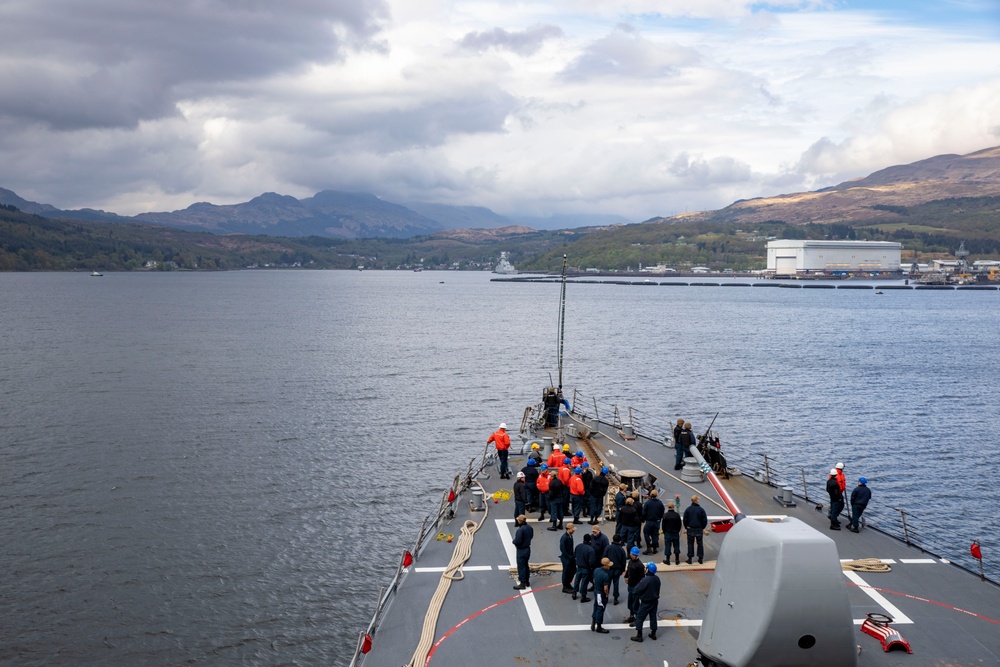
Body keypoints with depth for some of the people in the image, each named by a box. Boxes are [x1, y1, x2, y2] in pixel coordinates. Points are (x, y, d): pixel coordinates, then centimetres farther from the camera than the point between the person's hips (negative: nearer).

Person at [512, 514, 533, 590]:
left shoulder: (520, 530, -28)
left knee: (521, 566, 2)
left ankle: (522, 584, 7)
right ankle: (526, 581, 33)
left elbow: (517, 541, -29)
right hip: (528, 549, 8)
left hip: (521, 550, -8)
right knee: (526, 565, 21)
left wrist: (514, 541, -8)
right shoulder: (530, 528, -1)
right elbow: (531, 536, 14)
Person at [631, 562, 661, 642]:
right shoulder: (657, 579, -3)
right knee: (653, 617, 19)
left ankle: (639, 636, 5)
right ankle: (653, 634, 29)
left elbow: (637, 590, -23)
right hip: (655, 601, 7)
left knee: (639, 618, 3)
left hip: (646, 603, -7)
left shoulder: (646, 580, -27)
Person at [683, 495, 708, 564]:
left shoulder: (688, 509, -5)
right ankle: (700, 558, 10)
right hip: (699, 529, 0)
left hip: (690, 529, 0)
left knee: (690, 544, 5)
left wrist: (686, 527, 12)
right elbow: (705, 520, -2)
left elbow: (685, 520, -2)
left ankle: (690, 558, 4)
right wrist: (703, 527, 12)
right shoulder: (701, 509, -6)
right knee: (700, 544, 8)